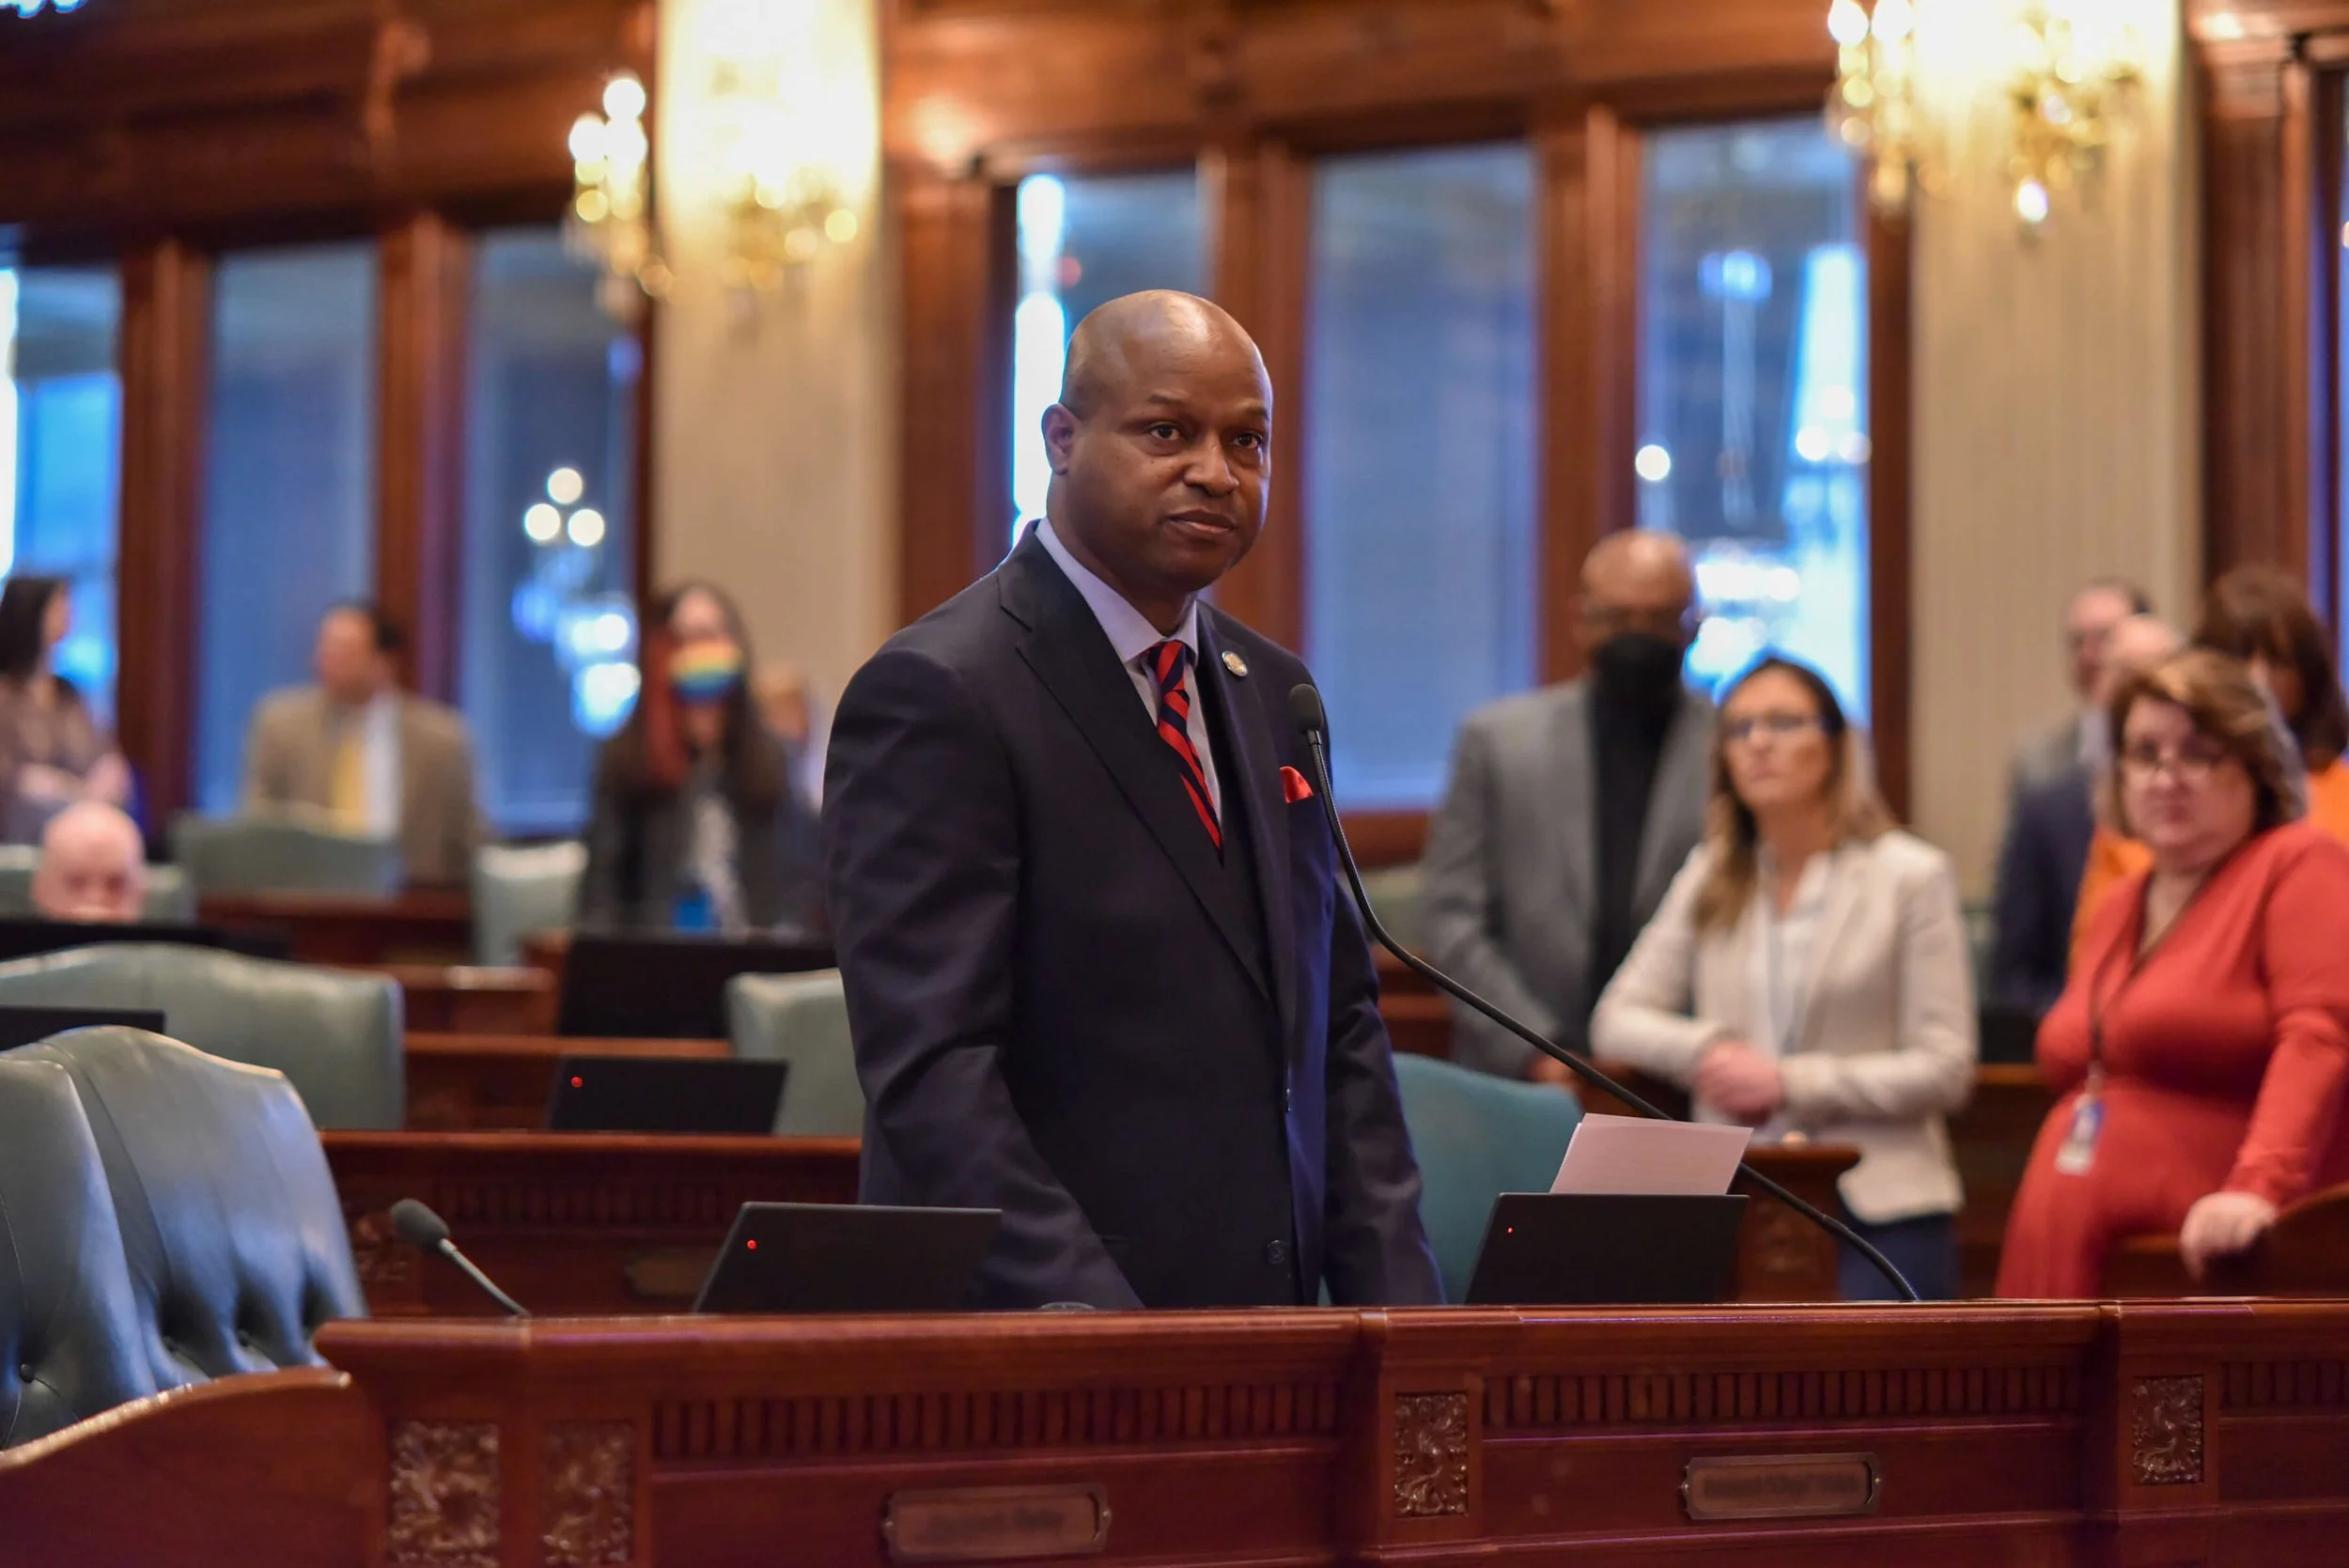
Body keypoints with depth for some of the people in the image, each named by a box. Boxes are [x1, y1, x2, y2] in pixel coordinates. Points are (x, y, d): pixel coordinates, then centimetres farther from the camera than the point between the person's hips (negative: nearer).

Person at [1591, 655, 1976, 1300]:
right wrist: (1705, 1051, -10)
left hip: (1882, 1213, -4)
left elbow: (1945, 1069, -4)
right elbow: (1617, 1019, 11)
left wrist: (1790, 1082, -12)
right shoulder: (1712, 878, 13)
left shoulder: (1912, 877, 0)